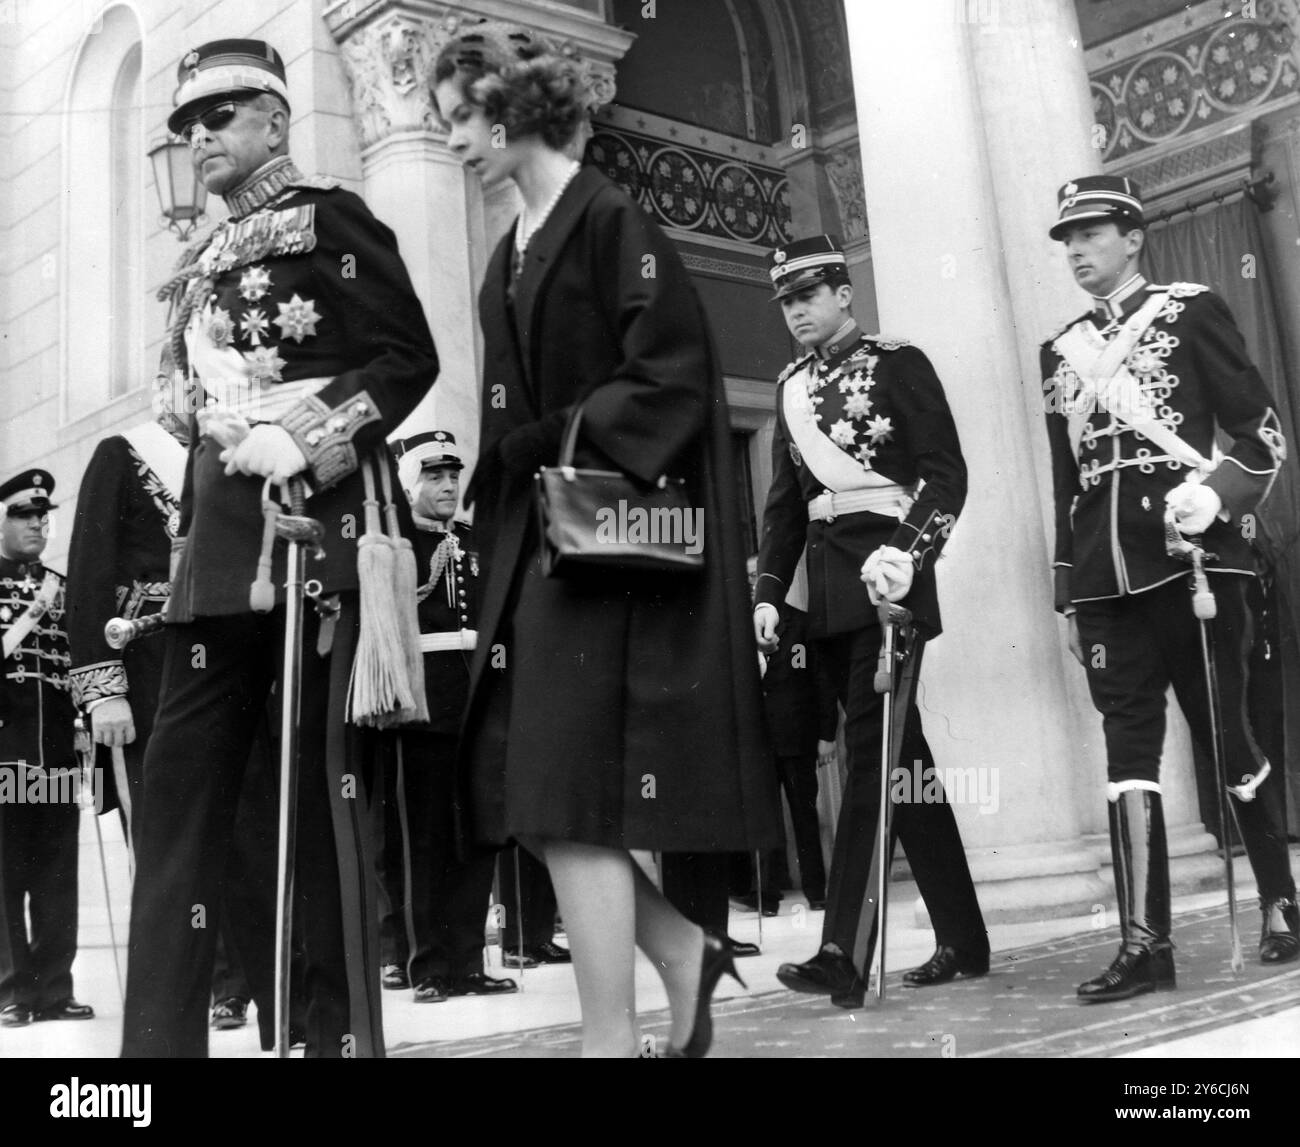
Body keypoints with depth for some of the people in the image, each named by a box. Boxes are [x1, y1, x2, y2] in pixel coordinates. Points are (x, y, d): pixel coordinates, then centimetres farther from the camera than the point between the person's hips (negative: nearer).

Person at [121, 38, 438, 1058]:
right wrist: (197, 530, 16)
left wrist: (304, 447, -17)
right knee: (181, 782, 2)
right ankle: (160, 1034, 6)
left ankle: (347, 1031, 3)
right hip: (223, 530, 7)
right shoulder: (202, 263, 23)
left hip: (321, 516, -7)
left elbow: (410, 355, -7)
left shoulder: (327, 216, 3)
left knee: (326, 775, -5)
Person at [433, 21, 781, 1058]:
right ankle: (682, 953, 22)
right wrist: (507, 474, 9)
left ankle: (612, 1037, 0)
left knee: (571, 794, -9)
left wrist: (552, 447, -17)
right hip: (534, 540, 8)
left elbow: (669, 377, -15)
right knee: (532, 787, 6)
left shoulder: (611, 222, -6)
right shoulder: (514, 252, 18)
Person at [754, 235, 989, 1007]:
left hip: (884, 569, -7)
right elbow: (785, 501, 16)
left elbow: (947, 472, -9)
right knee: (901, 750, 10)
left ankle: (843, 955, -15)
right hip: (827, 585, 7)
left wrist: (905, 552, -25)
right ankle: (964, 940, 20)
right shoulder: (793, 387, 17)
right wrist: (769, 590, 5)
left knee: (873, 746, -13)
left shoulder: (897, 363, -1)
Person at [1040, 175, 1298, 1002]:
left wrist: (1215, 494, -19)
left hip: (1192, 558, -4)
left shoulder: (1191, 311, 5)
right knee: (1128, 748, -2)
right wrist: (1069, 594, 16)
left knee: (1226, 737, 2)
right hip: (1108, 579, 4)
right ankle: (1145, 945, -2)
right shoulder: (1061, 352, 17)